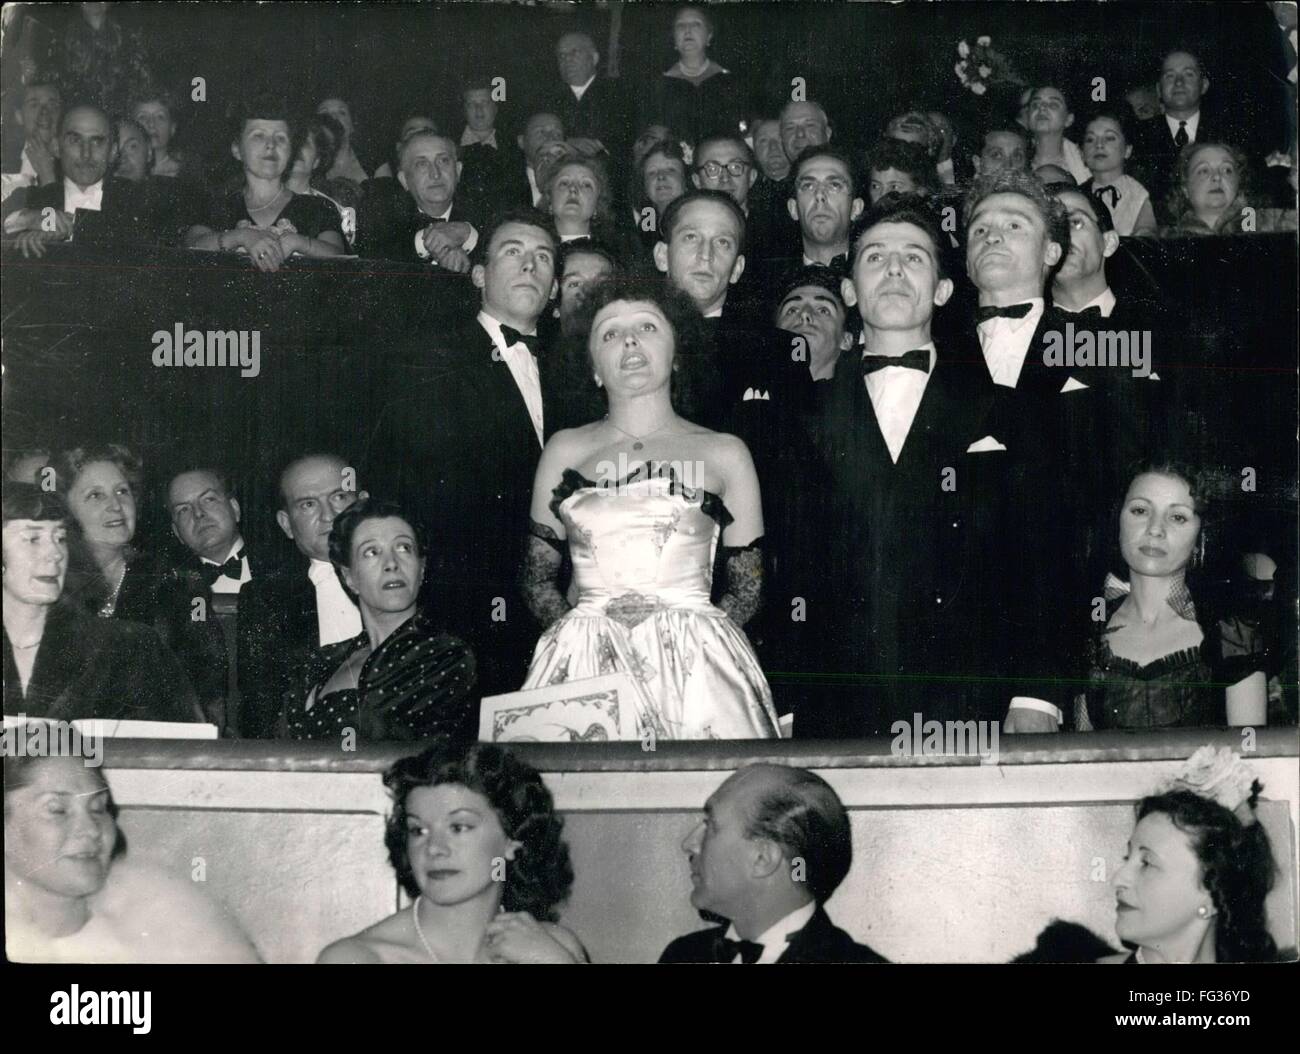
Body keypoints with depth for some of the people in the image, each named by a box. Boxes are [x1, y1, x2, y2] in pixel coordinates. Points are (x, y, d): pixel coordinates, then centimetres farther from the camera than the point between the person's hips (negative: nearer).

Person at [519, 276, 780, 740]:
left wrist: (690, 635, -7)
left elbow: (748, 588, 9)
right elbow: (537, 577, 14)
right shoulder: (565, 450, 14)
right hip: (585, 666, 1)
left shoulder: (724, 453, 10)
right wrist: (574, 633, -3)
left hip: (694, 665, -1)